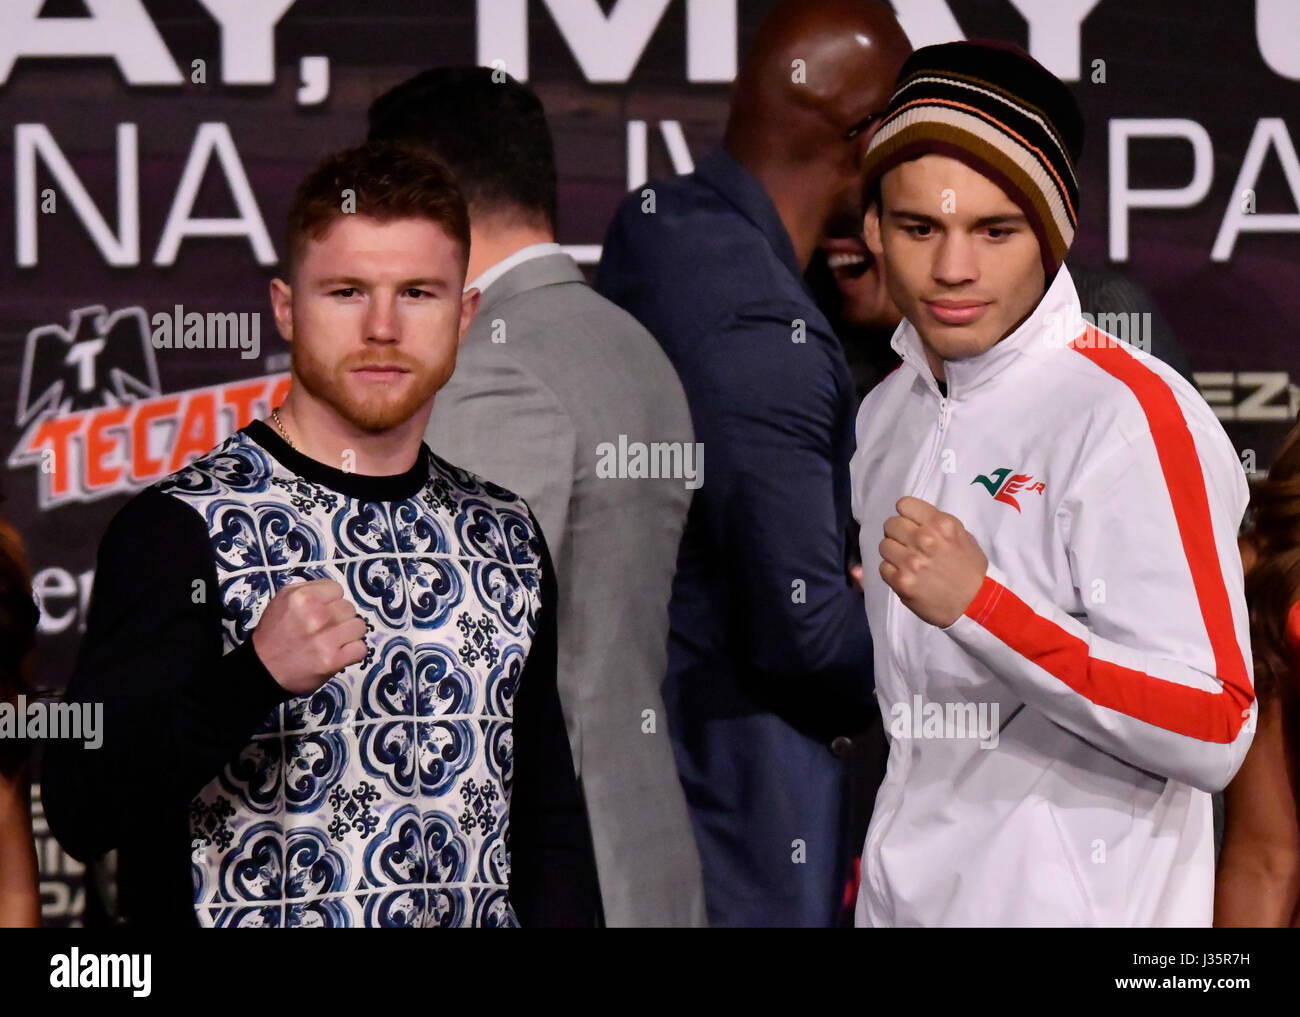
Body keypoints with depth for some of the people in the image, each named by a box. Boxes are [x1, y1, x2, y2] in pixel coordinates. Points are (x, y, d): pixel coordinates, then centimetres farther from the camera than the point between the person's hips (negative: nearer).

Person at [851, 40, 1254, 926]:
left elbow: (1213, 734, -21)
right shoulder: (889, 413, 10)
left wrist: (979, 603, -26)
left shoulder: (1134, 417, -15)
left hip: (1072, 904, -7)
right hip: (901, 900, 7)